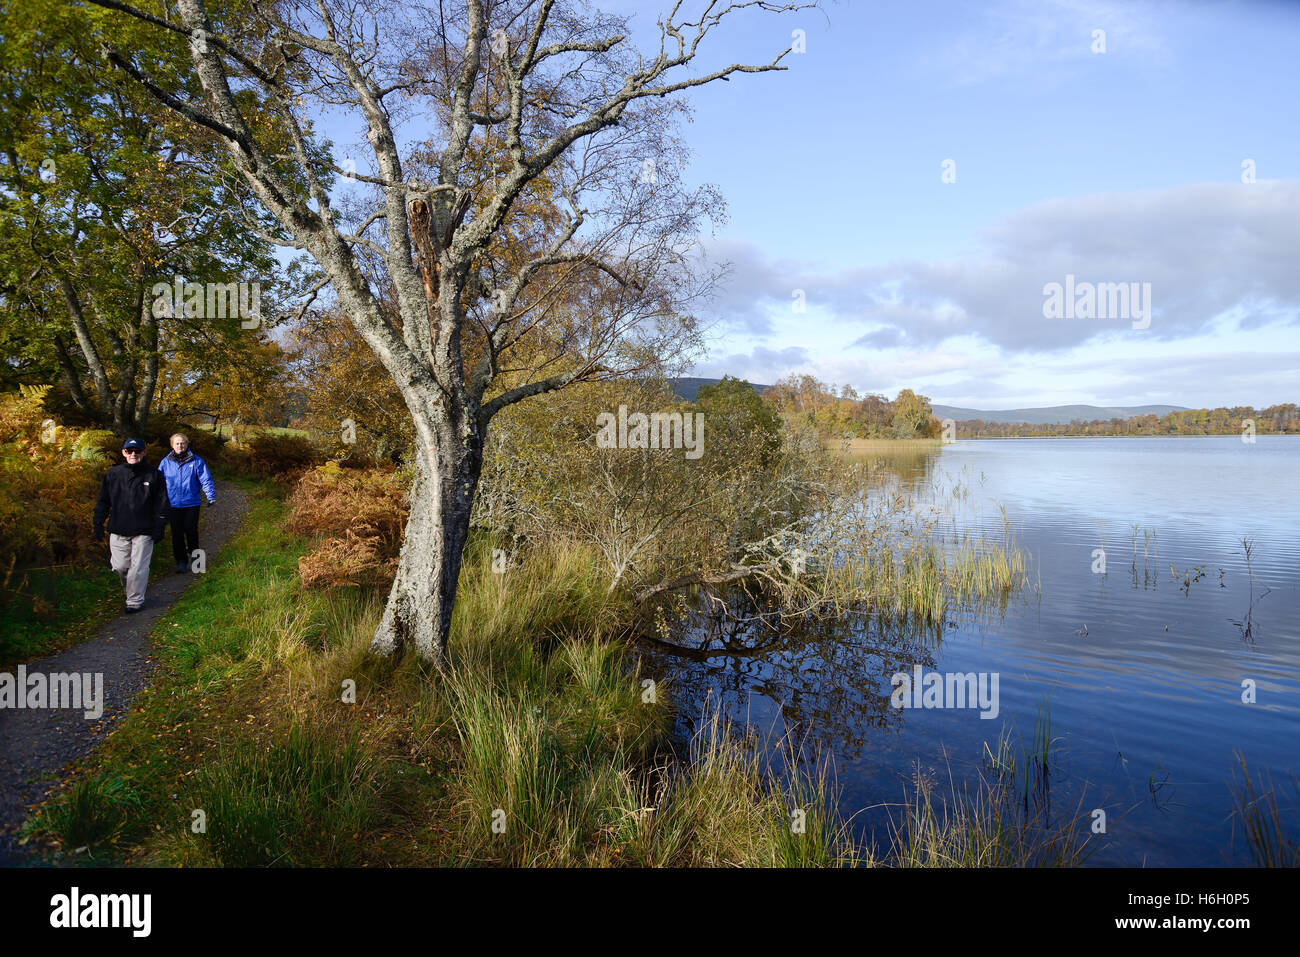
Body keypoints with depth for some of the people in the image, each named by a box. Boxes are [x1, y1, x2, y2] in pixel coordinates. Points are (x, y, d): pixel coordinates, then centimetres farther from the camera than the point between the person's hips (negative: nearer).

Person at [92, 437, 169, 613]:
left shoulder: (154, 475, 1)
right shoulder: (113, 474, 7)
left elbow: (161, 504, 3)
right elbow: (103, 502, 13)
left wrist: (159, 528, -2)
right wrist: (98, 524, 8)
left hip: (143, 531, -2)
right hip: (118, 531, 2)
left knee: (138, 568, -1)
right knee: (120, 566, 5)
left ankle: (135, 600, 12)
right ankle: (129, 589, 31)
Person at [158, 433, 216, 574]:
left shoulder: (196, 461, -1)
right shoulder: (165, 462, 4)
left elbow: (206, 480, -3)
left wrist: (211, 496, -14)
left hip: (191, 504, -2)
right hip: (173, 504, 2)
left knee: (191, 531, 1)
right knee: (177, 534, 3)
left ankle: (194, 555, 24)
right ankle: (181, 561, 11)